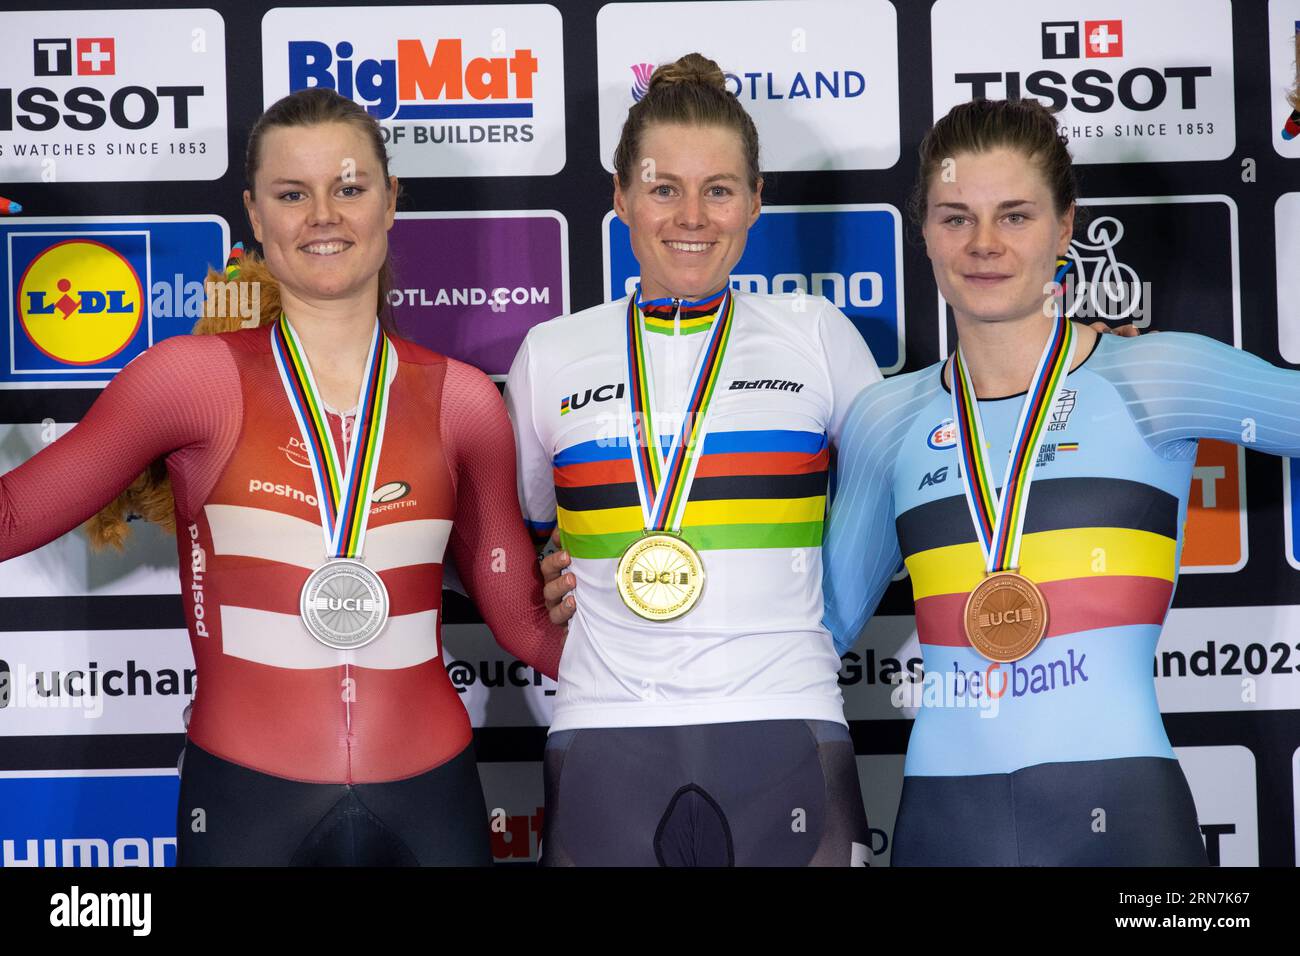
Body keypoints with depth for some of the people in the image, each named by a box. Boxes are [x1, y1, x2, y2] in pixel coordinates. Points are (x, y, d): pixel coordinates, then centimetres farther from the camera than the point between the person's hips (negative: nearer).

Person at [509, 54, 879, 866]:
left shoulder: (817, 335, 6)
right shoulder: (550, 355, 9)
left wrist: (815, 623, 5)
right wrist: (542, 593, 4)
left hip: (784, 730, -1)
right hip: (606, 736, 1)